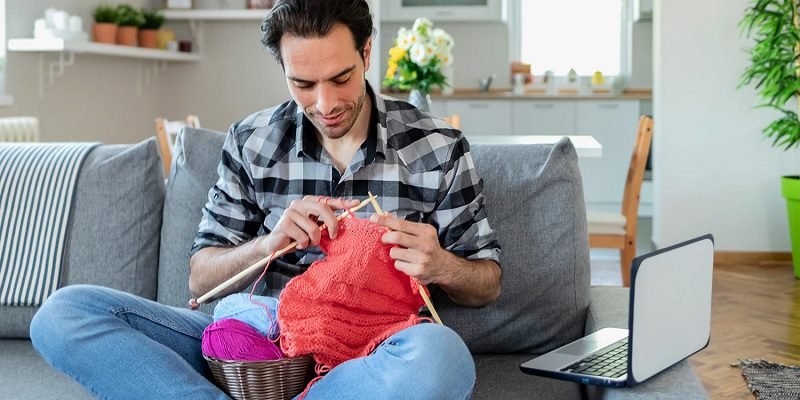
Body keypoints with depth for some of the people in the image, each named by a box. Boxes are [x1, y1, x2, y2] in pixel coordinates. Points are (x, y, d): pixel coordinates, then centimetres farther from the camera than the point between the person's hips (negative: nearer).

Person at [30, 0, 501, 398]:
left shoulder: (438, 148, -2)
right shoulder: (251, 143, 3)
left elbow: (488, 284, 6)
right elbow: (201, 279, 6)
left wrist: (442, 267, -19)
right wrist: (268, 244, -17)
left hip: (375, 359, -2)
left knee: (438, 354, -40)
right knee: (65, 312, -15)